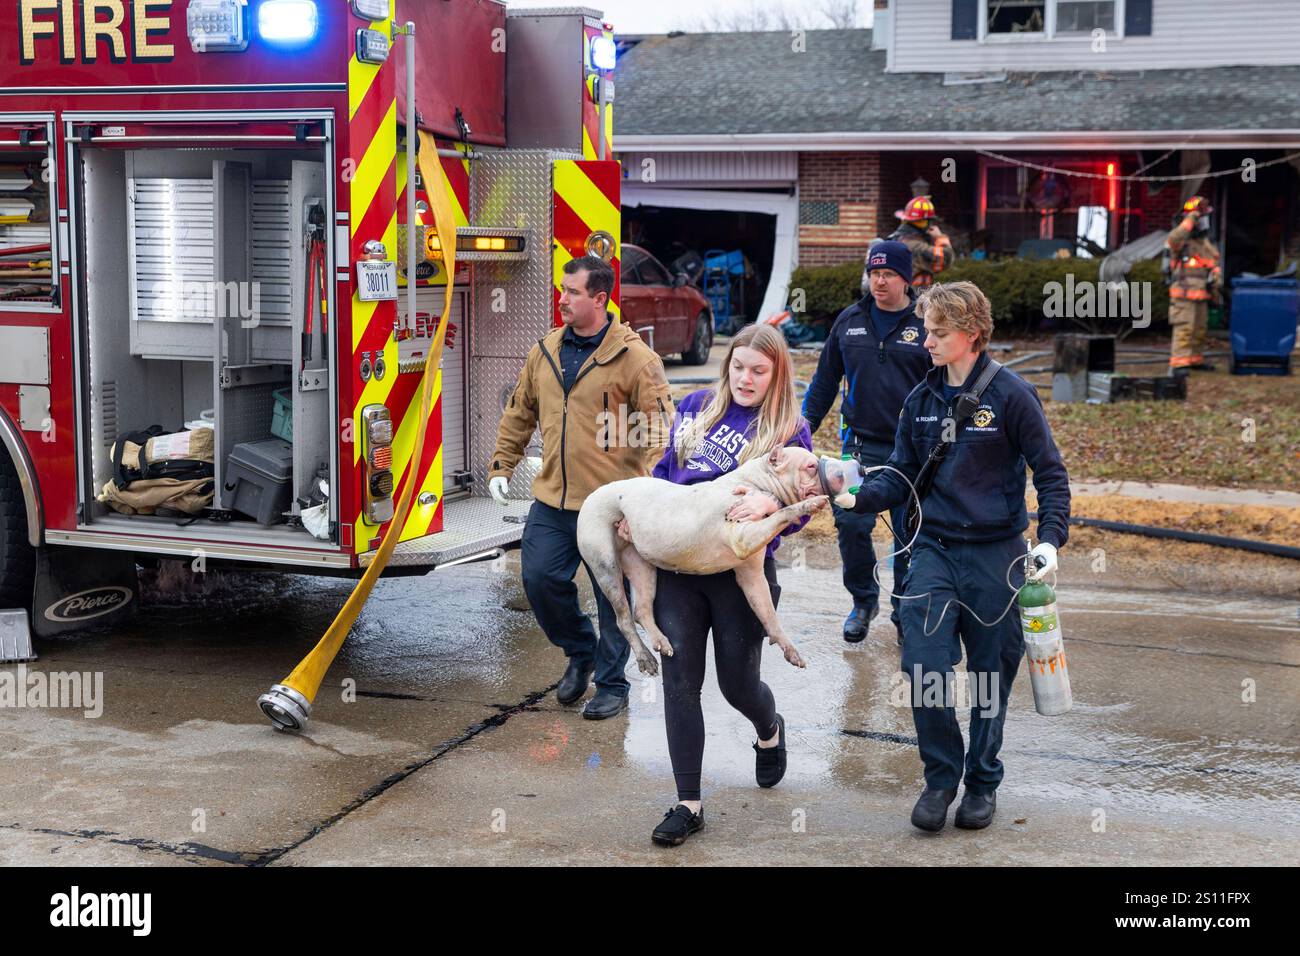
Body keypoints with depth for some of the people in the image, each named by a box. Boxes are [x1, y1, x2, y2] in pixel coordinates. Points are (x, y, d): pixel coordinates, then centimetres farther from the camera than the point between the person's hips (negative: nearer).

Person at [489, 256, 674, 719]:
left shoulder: (633, 357, -9)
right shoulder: (544, 351, 8)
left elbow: (659, 425, -11)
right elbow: (519, 414, 19)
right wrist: (501, 465, 14)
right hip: (551, 499, 5)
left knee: (612, 595, 5)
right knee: (539, 577, 3)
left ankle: (611, 683, 23)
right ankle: (580, 651, 29)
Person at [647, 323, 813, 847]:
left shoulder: (789, 430, -3)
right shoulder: (697, 406, 8)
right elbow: (665, 469, 17)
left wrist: (769, 505, -30)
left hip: (742, 571, -3)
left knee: (737, 683, 9)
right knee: (679, 682, -2)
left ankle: (770, 732, 47)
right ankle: (688, 805, 6)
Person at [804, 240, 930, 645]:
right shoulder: (850, 321, 7)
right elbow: (826, 379, 15)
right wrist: (805, 422, 10)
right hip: (860, 445, 2)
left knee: (909, 533, 5)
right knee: (851, 525, -3)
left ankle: (906, 611, 21)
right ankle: (863, 601, 18)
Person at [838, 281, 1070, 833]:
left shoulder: (1010, 395, -7)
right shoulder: (922, 399, 6)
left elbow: (1050, 472, -5)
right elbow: (901, 476, 9)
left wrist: (1050, 539, -17)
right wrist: (859, 496, -10)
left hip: (995, 555, -3)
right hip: (934, 549, 3)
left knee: (991, 674, 8)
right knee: (922, 665, -9)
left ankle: (982, 782, 27)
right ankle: (940, 776, 11)